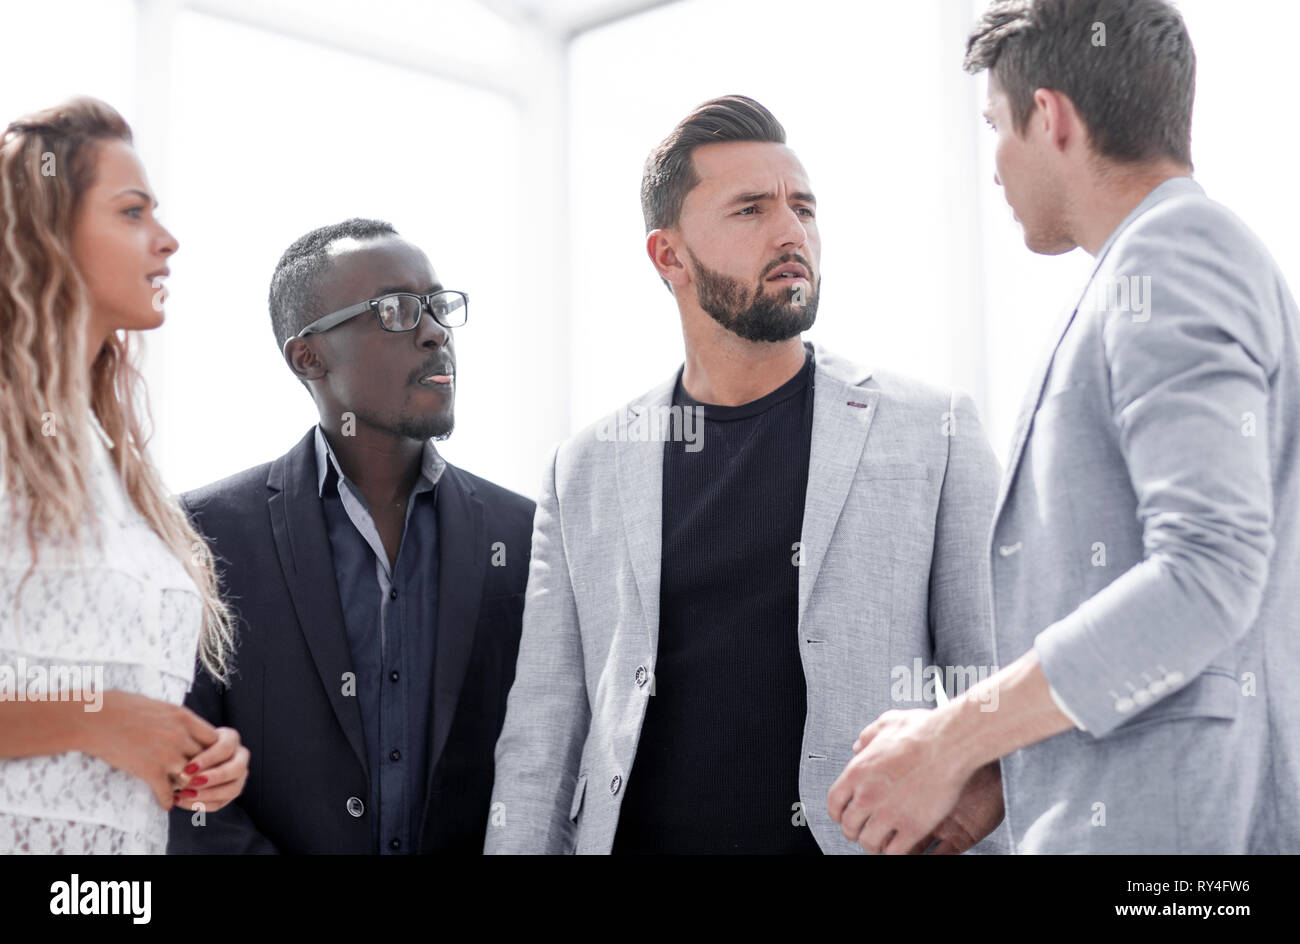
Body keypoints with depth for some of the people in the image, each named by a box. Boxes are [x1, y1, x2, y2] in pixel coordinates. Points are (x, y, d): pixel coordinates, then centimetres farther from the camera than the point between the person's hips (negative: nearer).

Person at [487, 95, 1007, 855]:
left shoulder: (935, 433, 1)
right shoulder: (588, 470, 6)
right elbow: (540, 743, 6)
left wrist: (989, 785, -17)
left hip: (853, 837, -1)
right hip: (639, 836, 2)